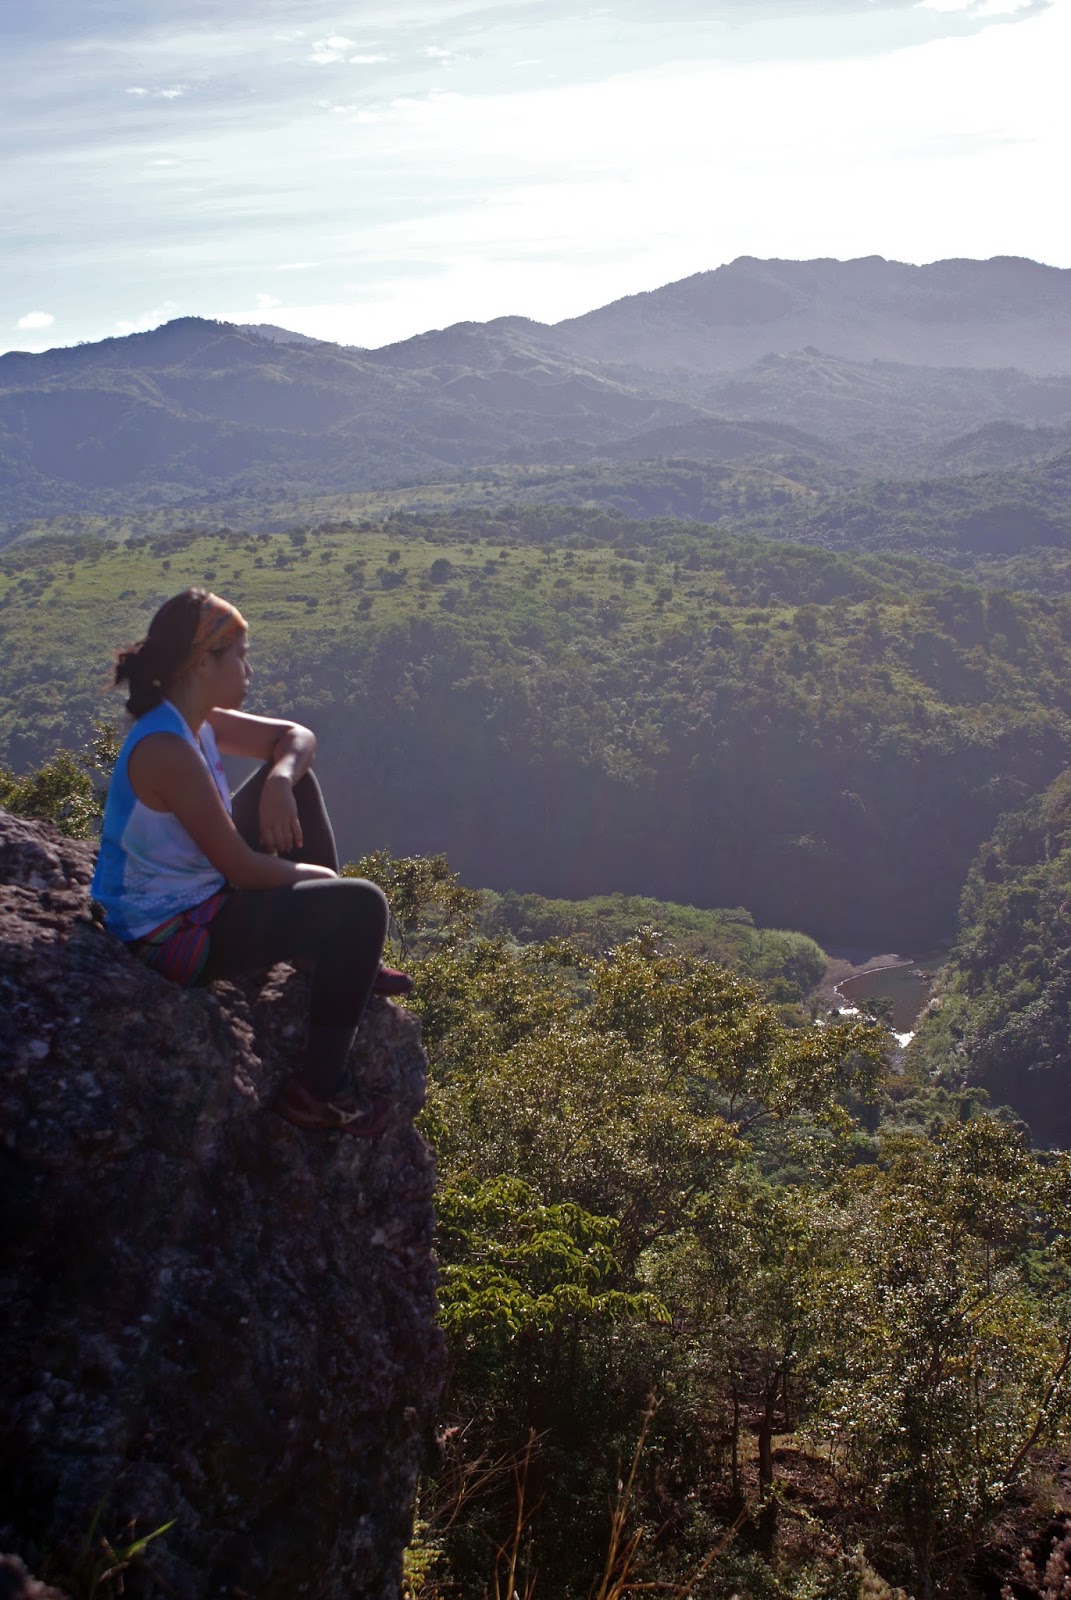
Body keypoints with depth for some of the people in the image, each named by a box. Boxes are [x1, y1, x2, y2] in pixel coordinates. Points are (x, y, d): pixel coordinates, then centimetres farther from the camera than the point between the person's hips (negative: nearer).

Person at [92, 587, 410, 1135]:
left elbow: (296, 737, 10)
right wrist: (314, 875, -8)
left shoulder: (197, 722, 0)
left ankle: (331, 954, 23)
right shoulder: (167, 749, -29)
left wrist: (279, 781, -12)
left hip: (200, 890, 10)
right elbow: (242, 868, -26)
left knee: (295, 778, 15)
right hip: (173, 936, -10)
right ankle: (316, 1092, -6)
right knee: (360, 906, -16)